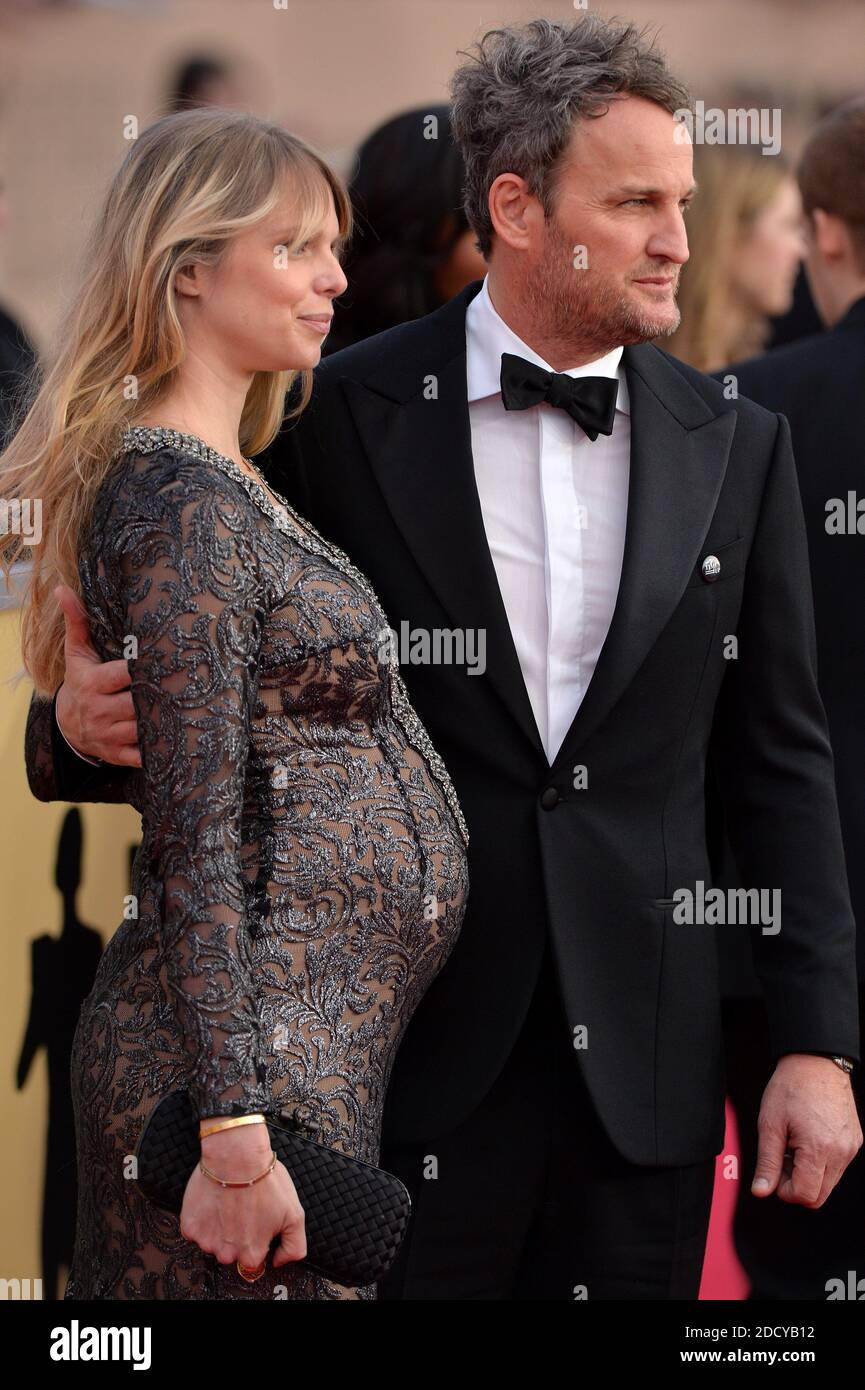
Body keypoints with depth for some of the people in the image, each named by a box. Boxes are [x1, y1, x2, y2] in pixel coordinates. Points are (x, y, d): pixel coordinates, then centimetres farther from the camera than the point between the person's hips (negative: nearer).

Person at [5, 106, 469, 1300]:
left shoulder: (225, 488, 15)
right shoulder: (185, 506, -15)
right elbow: (198, 845, -18)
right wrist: (236, 1135, -21)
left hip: (317, 1038, 10)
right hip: (260, 1054, -10)